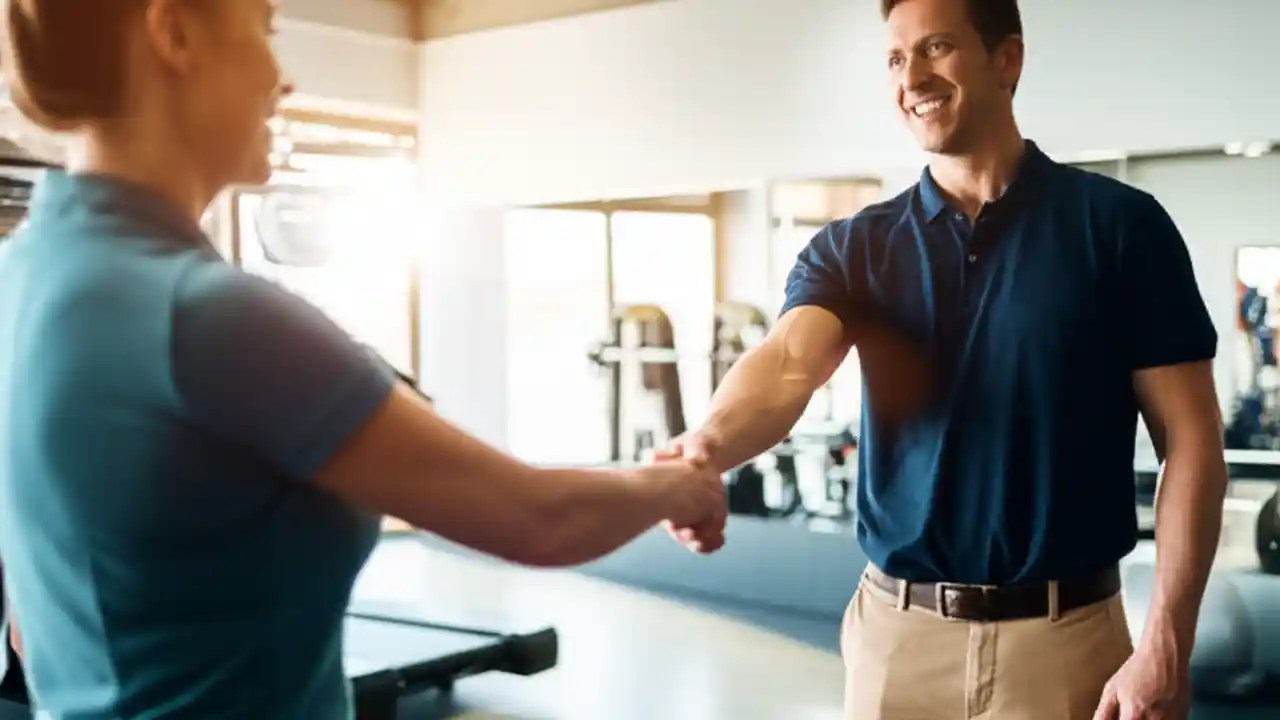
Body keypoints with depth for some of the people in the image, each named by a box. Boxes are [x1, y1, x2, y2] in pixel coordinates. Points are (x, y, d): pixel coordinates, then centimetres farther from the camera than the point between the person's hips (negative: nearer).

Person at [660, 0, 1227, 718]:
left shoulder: (1119, 223, -4)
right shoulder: (852, 248, 2)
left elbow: (1190, 435, -5)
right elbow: (787, 363, -17)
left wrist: (1167, 645, -12)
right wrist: (712, 442, -40)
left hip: (1066, 633, -2)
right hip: (896, 630, 2)